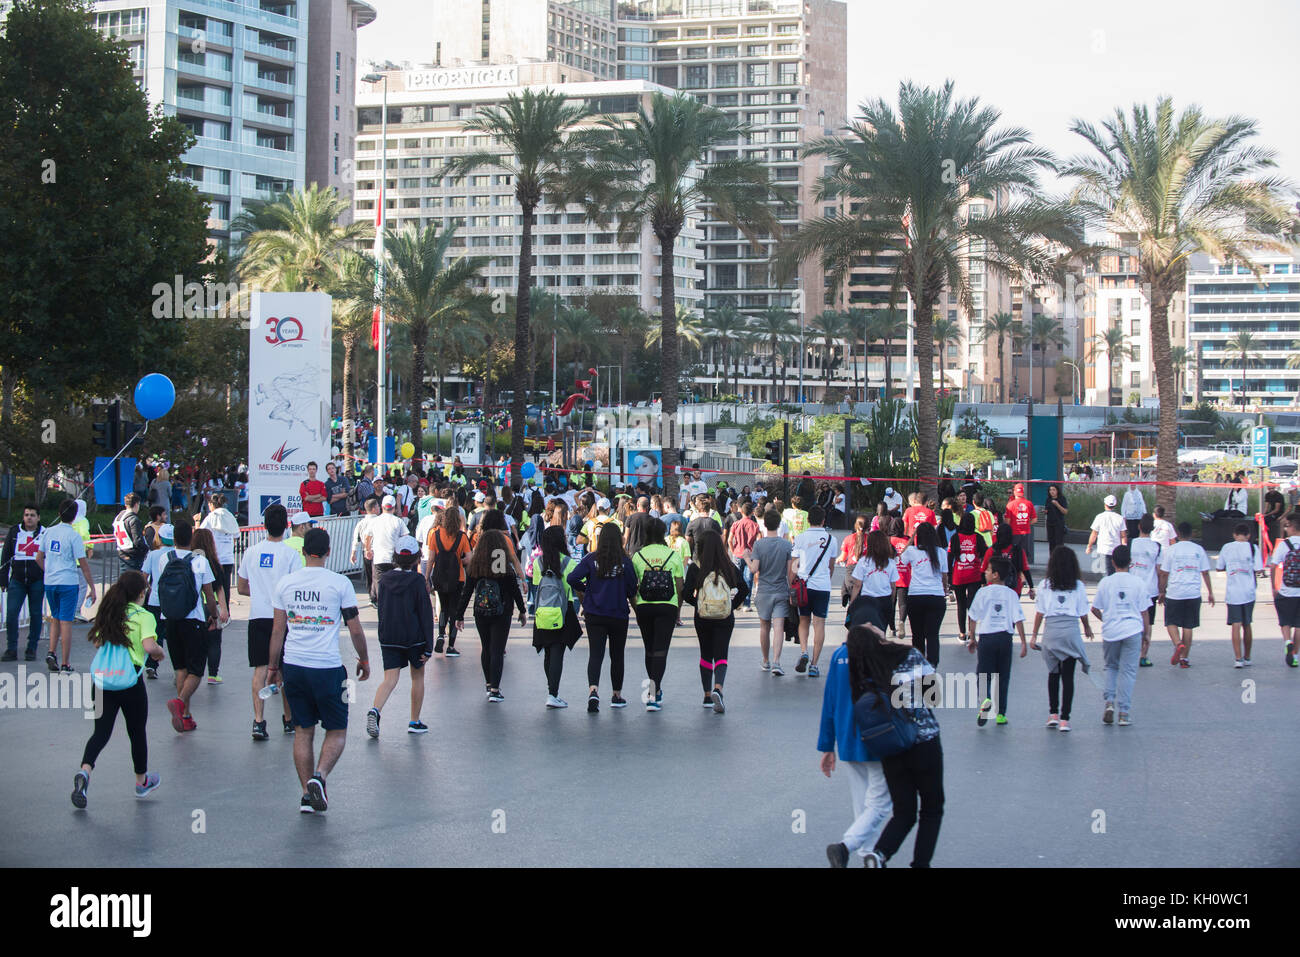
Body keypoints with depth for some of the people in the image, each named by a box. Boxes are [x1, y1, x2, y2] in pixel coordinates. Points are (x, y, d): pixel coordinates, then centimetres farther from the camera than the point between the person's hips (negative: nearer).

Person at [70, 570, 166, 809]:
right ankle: (142, 782, 30)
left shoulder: (108, 614, 9)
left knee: (101, 731, 5)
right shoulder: (144, 616, -8)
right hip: (131, 680, -4)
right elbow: (149, 646, -22)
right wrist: (159, 652, -1)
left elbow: (97, 643, 16)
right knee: (137, 731, 14)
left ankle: (84, 771, -21)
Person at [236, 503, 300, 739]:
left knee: (260, 669, 2)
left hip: (258, 616, 2)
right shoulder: (291, 554, -8)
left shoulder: (251, 552, 3)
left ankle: (258, 721, -9)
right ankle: (289, 720, 20)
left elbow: (241, 588, 12)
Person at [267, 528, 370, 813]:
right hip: (328, 667, -3)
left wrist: (273, 666, 18)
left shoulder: (286, 582, 4)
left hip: (294, 664, 3)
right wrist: (364, 660, 13)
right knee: (337, 731, 9)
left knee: (303, 731, 12)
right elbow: (355, 629, -3)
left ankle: (307, 794, 10)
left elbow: (278, 629, 7)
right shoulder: (340, 583, -5)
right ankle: (319, 776, -14)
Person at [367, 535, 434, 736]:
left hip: (388, 638, 3)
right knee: (418, 677, 15)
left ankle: (375, 710, -27)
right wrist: (428, 647, -7)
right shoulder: (417, 581, -10)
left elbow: (381, 610, 11)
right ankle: (414, 722, 19)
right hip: (414, 637, -3)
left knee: (390, 679, -1)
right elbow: (426, 615, -10)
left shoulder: (385, 579, 1)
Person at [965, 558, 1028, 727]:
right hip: (1005, 637, 2)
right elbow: (1018, 619, -4)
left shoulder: (983, 592, -1)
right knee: (1003, 676, 11)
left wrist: (972, 638, 14)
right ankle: (1001, 714, 12)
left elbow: (974, 617, 3)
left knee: (983, 673, 4)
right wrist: (1023, 643, 0)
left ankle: (986, 698, -25)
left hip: (986, 637, -1)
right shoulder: (1011, 594, 1)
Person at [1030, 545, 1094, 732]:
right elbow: (1083, 613, 4)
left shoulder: (1045, 585, 2)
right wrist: (1088, 628, 23)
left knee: (1053, 673, 17)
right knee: (1068, 676, 1)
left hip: (1050, 630, 1)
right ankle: (1064, 718, -2)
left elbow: (1040, 612, 2)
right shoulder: (1078, 586, 0)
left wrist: (1034, 635, 9)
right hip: (1070, 630, -1)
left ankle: (1053, 714, 18)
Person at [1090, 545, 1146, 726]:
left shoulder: (1105, 582, 0)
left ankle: (1109, 701, 0)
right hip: (1132, 630, -1)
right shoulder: (1138, 583, -1)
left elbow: (1095, 609, 6)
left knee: (1111, 666, 19)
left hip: (1110, 631, 1)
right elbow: (1143, 612, 2)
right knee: (1128, 670, 4)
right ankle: (1124, 711, 1)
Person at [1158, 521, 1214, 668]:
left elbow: (1165, 573, 0)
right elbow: (1205, 573, 6)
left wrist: (1162, 591, 11)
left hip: (1174, 593, -2)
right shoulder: (1198, 550, 4)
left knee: (1171, 623, 8)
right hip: (1194, 593, 2)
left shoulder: (1171, 550, -2)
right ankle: (1184, 658, 8)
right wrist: (1210, 592, 14)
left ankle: (1178, 644, -19)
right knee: (1188, 626, 9)